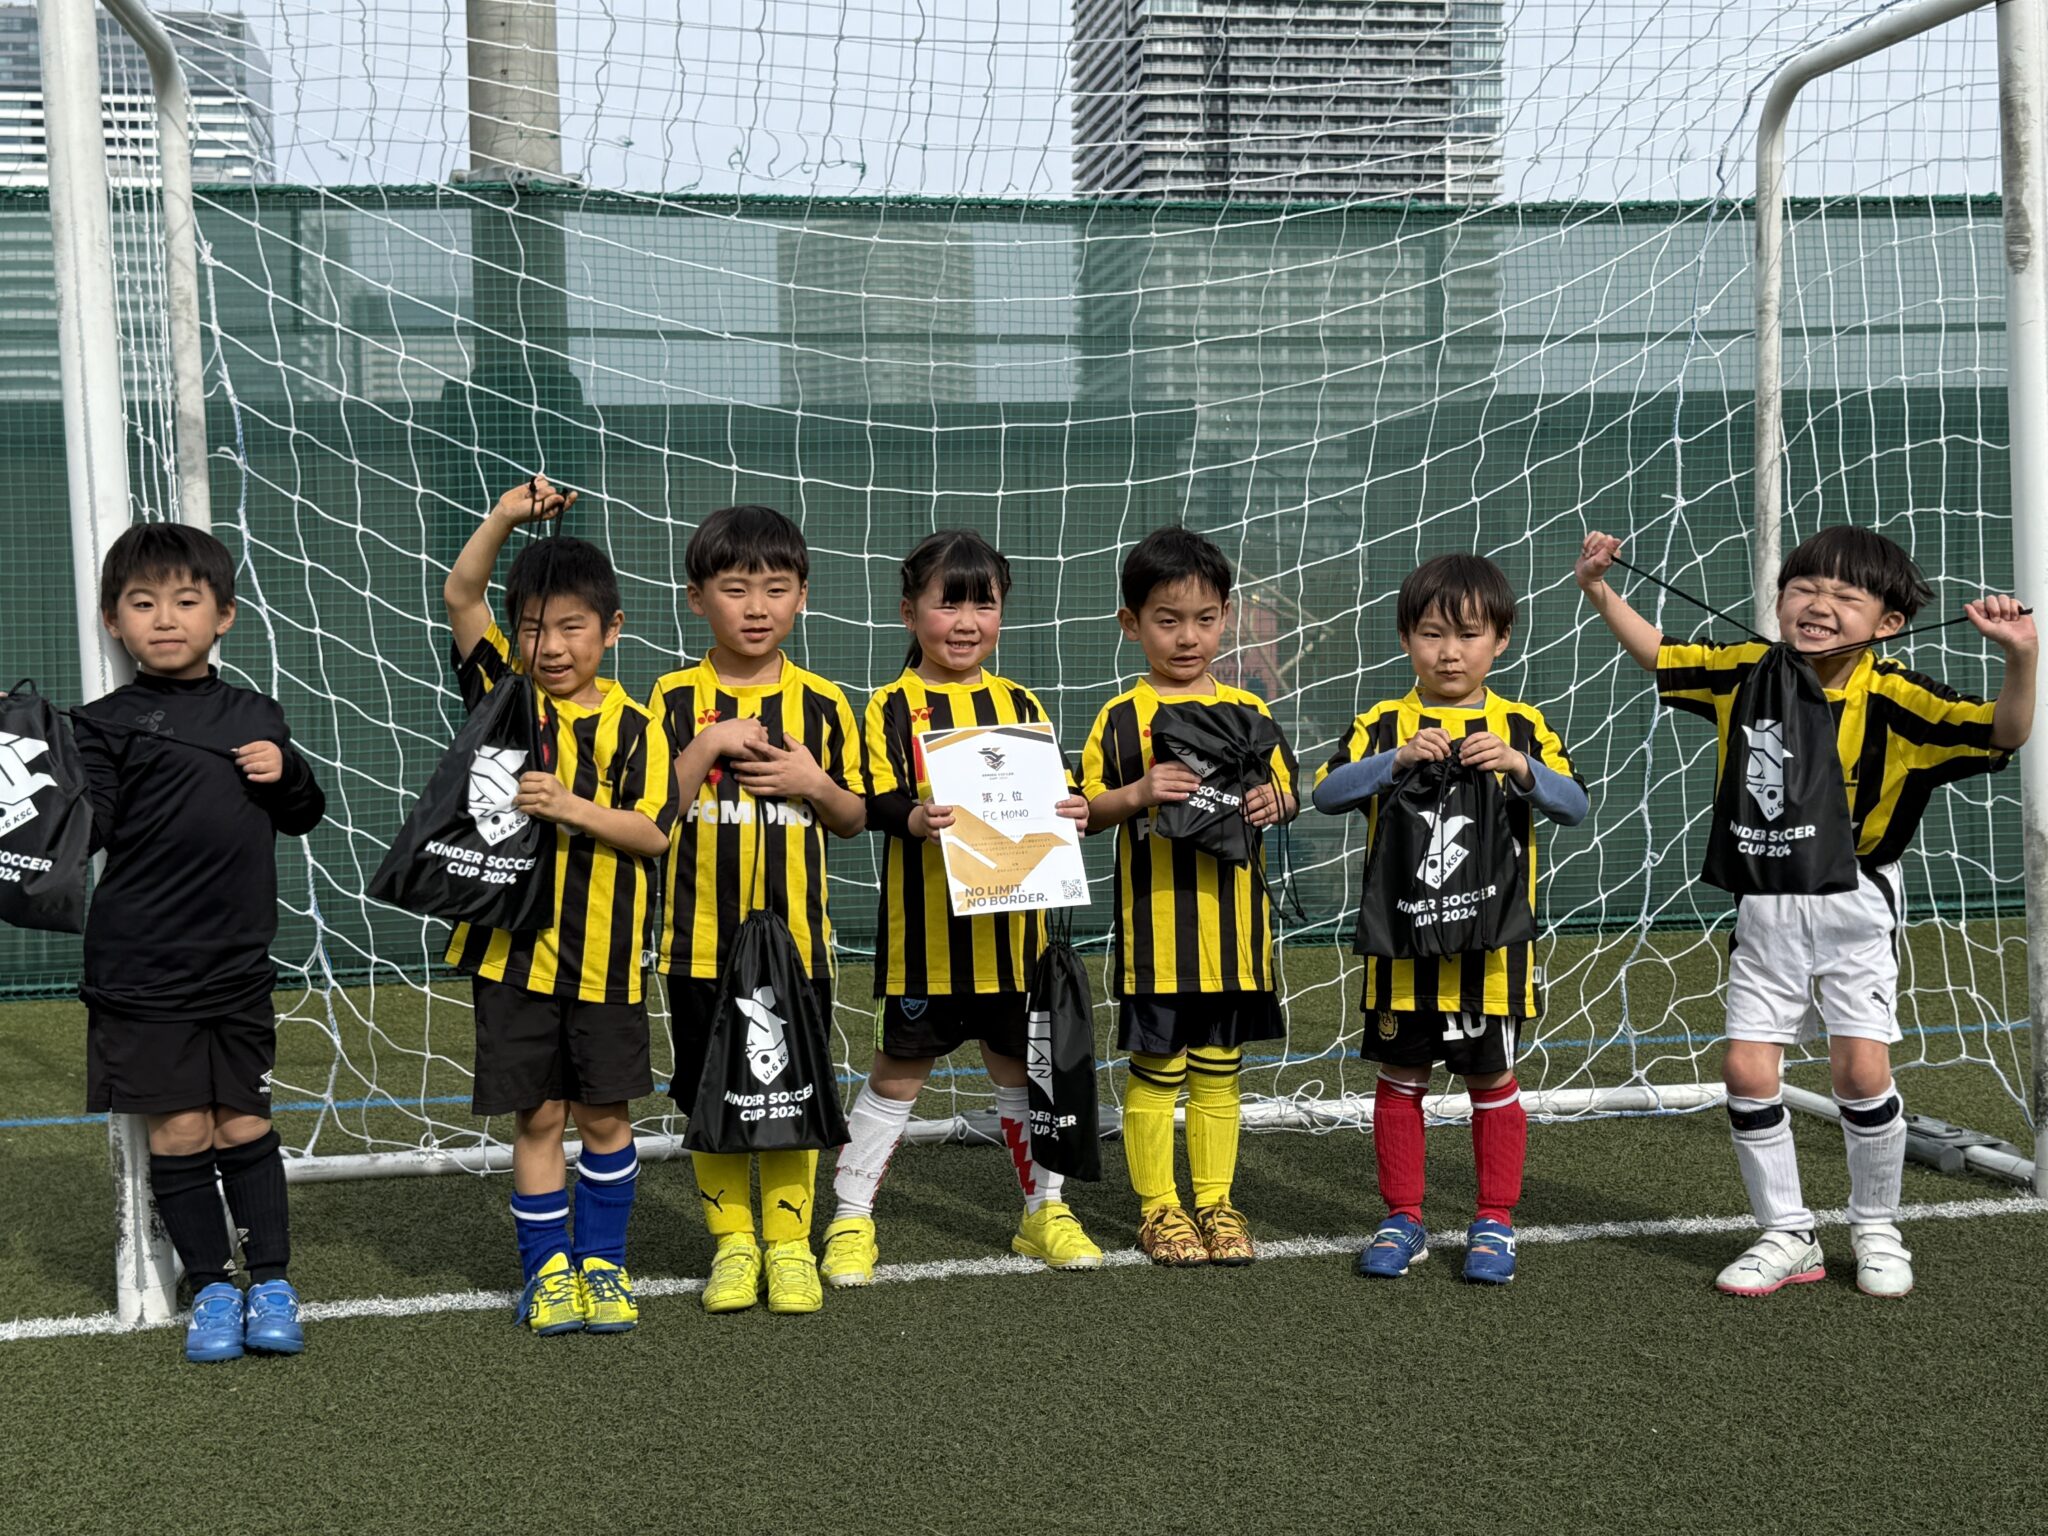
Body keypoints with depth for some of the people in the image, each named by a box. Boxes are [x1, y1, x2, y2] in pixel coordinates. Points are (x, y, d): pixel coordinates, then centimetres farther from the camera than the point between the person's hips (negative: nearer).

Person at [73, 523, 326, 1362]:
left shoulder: (256, 716, 10)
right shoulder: (107, 724, -2)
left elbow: (303, 818, 19)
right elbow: (84, 830, -10)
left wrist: (288, 773, -1)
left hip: (238, 969, 3)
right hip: (142, 973, -3)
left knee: (246, 1127, 9)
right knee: (180, 1132, 3)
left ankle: (271, 1284, 19)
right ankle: (213, 1289, 17)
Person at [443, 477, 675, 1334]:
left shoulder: (632, 726, -2)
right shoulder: (506, 693, 4)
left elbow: (654, 832, -8)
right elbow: (460, 597, -4)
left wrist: (573, 807, -21)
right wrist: (507, 517, -15)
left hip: (603, 952, -1)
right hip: (515, 947, 1)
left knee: (605, 1114, 7)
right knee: (537, 1116, 7)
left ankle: (601, 1260, 24)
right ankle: (547, 1269, 20)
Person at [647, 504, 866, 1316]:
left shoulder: (822, 703, 3)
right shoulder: (676, 698, -1)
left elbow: (855, 821, 9)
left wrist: (814, 782, -11)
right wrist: (708, 746, -17)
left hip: (795, 939, 1)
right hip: (701, 941, 0)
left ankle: (789, 1242, 20)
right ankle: (731, 1241, 22)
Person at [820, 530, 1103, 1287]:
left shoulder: (1020, 704, 8)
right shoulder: (892, 706, -3)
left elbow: (1048, 794, 8)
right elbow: (873, 799, -12)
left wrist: (1070, 812, -14)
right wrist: (911, 818, -32)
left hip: (1010, 921, 3)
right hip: (925, 925, -3)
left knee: (1021, 1066, 14)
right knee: (899, 1070, 5)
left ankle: (1045, 1210, 28)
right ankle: (850, 1219, 17)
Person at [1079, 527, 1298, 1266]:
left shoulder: (1248, 711, 7)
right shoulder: (1121, 717, -2)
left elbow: (1286, 792, 13)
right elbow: (1088, 810, -2)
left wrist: (1272, 803, -9)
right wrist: (1138, 794, -21)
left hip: (1232, 923, 3)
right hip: (1154, 923, -3)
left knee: (1218, 1068, 12)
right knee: (1156, 1069, 4)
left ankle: (1216, 1203, 23)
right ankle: (1158, 1210, 16)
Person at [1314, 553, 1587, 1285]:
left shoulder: (1522, 726, 3)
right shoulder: (1384, 724, 2)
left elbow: (1575, 806, -5)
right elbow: (1327, 794, -11)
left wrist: (1523, 769, -23)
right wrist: (1396, 760, -25)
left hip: (1490, 938, 0)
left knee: (1492, 1078, 8)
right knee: (1400, 1078, 8)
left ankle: (1494, 1222, 21)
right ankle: (1402, 1220, 20)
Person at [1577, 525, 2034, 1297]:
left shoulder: (1894, 697, -17)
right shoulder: (1745, 670, -5)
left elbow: (2002, 735, -24)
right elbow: (1660, 655, 10)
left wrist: (2020, 659, -40)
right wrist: (1600, 591, 1)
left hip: (1854, 902, -3)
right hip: (1766, 904, 4)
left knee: (1861, 1068, -9)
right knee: (1746, 1067, 1)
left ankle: (1876, 1229, 17)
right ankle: (1787, 1235, 18)